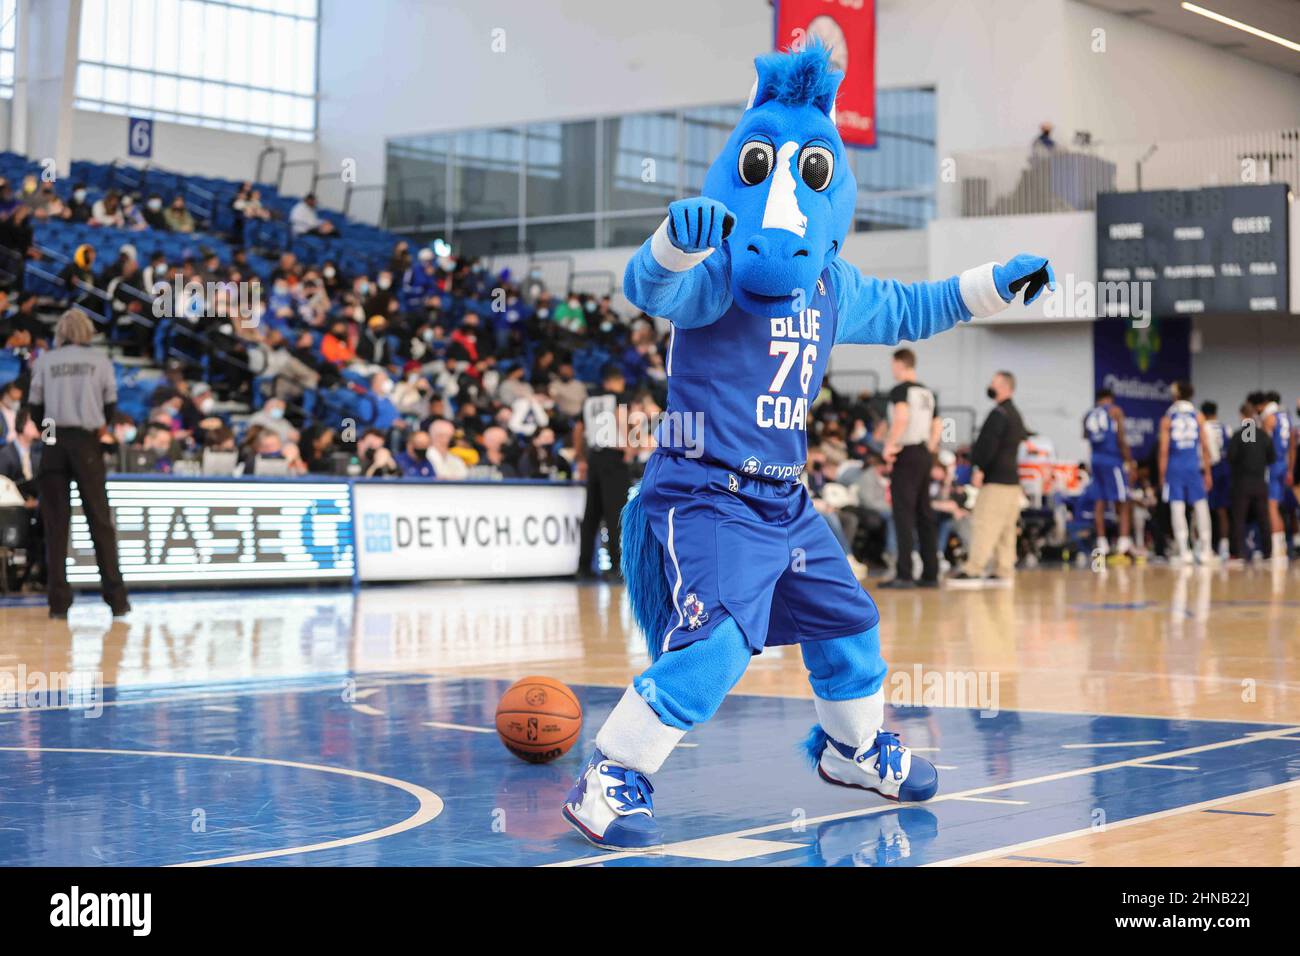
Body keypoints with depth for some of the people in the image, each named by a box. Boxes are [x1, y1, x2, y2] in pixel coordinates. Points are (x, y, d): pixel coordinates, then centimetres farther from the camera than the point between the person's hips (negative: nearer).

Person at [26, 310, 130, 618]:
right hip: (87, 443, -1)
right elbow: (110, 406, 6)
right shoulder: (100, 361, 4)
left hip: (55, 444, 1)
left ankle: (59, 601, 1)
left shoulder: (44, 362, 5)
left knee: (56, 523, 4)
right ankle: (116, 599, 1)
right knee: (100, 521, 4)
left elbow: (35, 409, 6)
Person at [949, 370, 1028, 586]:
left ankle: (972, 570, -15)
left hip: (996, 479, -10)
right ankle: (1004, 572, 10)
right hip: (1012, 478, 10)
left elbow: (990, 445, -19)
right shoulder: (1016, 414, 20)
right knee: (1006, 529, 10)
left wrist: (980, 469, -15)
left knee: (984, 524, -12)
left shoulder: (999, 413, -12)